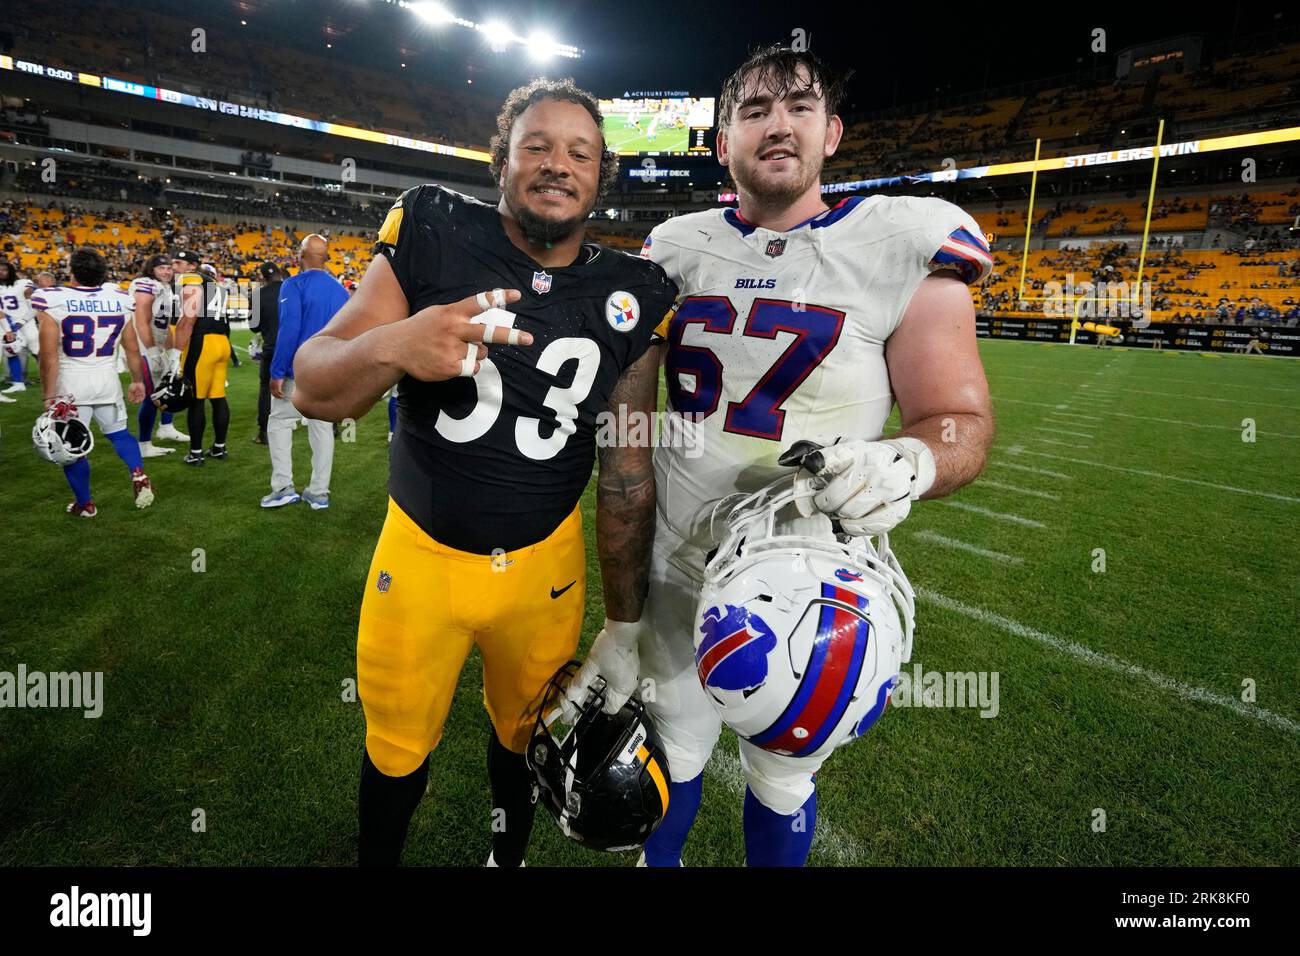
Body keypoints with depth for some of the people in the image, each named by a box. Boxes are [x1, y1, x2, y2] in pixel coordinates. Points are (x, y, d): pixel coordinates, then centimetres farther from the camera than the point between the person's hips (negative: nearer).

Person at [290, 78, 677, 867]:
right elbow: (313, 390, -14)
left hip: (546, 562, 2)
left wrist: (626, 622, 0)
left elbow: (628, 474, -4)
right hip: (420, 552, -1)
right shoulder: (434, 235, -11)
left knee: (526, 734, 22)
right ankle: (378, 860, 50)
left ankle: (510, 857, 53)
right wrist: (391, 345, -37)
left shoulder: (631, 299, -7)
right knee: (398, 747, 18)